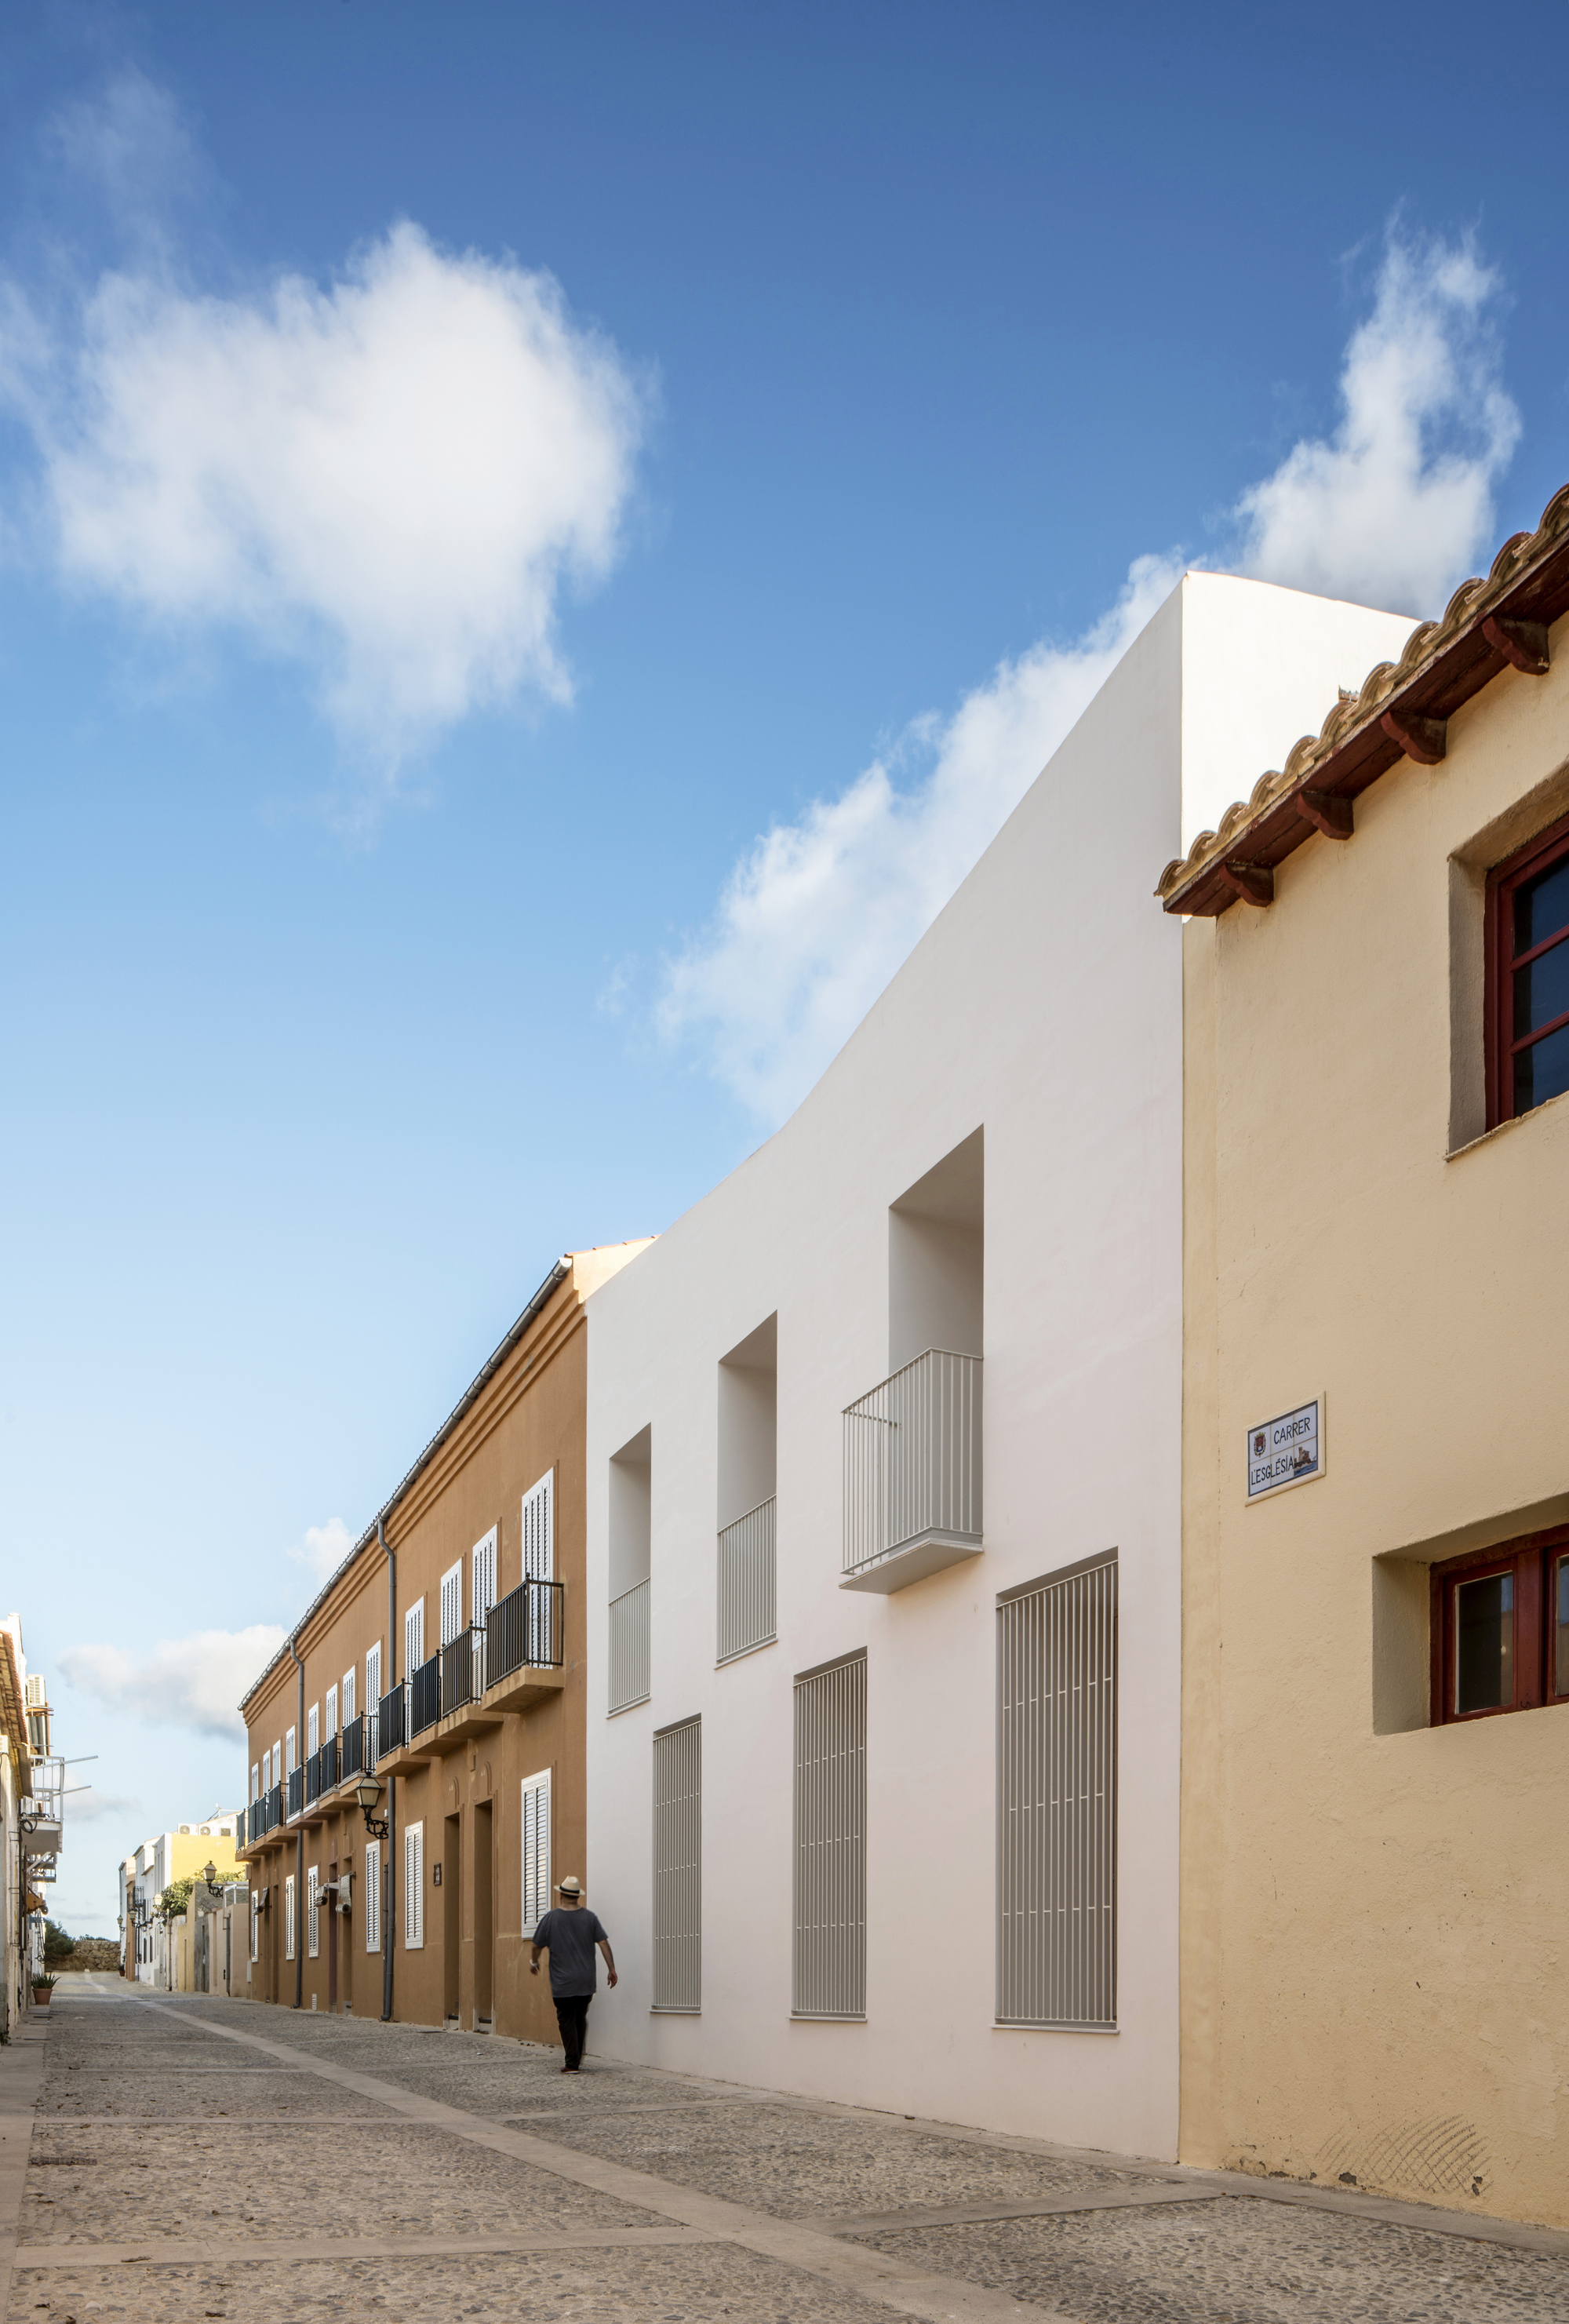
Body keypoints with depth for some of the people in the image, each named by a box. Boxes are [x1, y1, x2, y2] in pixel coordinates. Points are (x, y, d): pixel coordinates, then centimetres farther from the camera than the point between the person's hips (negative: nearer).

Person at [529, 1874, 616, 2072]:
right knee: (581, 2018, 18)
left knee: (567, 2020, 2)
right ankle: (578, 2057, 20)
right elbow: (603, 1943, -3)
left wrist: (534, 1962, 21)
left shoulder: (551, 1918, -5)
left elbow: (537, 1945, 2)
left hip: (562, 1982, -3)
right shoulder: (590, 1917, 1)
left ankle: (572, 2063, -1)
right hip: (586, 1981, 3)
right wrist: (612, 1969, 1)